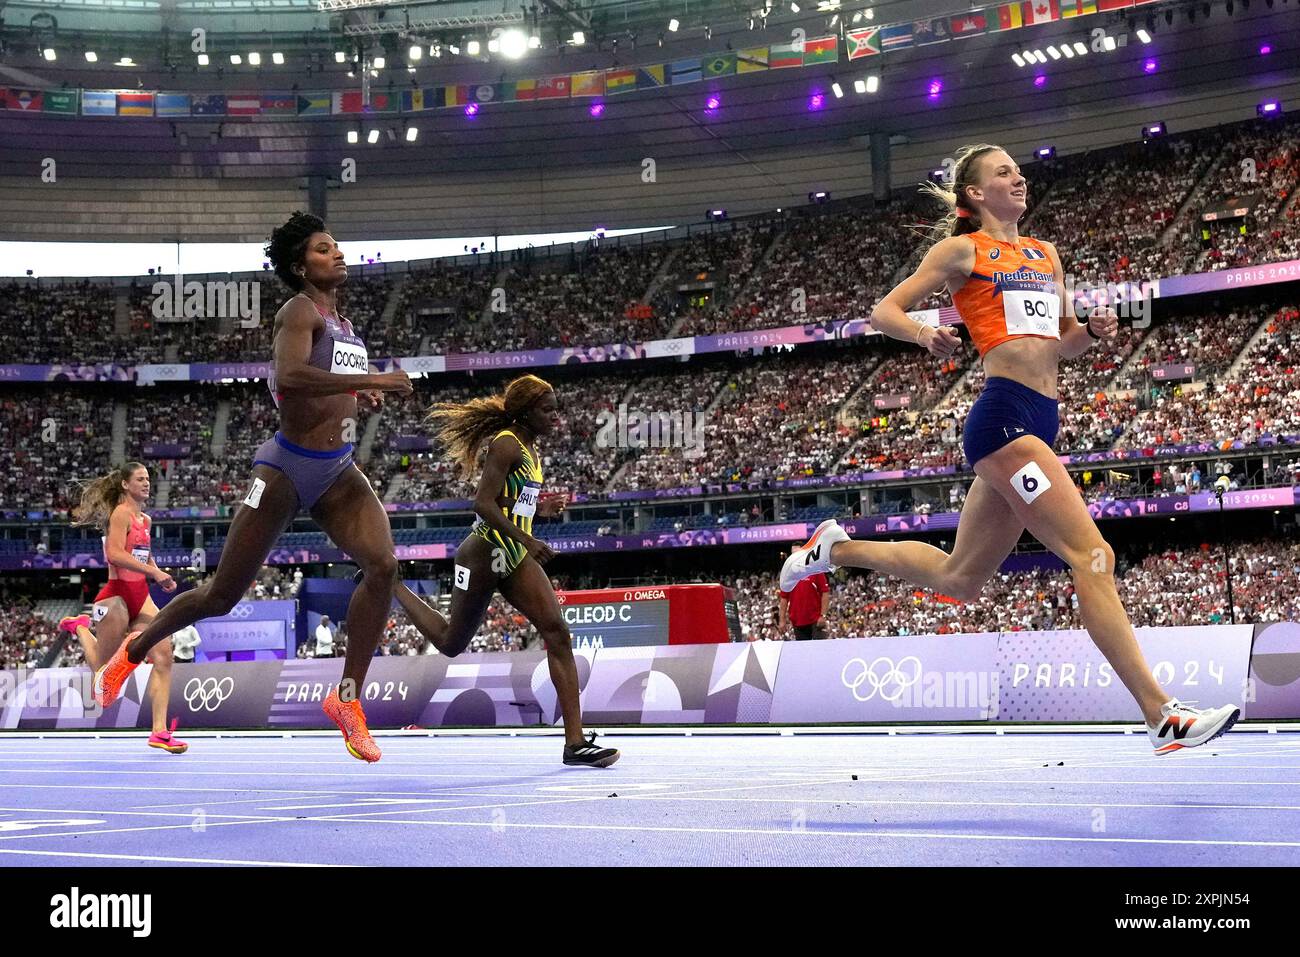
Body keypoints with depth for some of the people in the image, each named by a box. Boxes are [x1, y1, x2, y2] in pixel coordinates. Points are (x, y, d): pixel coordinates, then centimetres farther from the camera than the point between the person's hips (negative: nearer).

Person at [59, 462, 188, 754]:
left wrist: (160, 576, 12)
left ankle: (160, 731, -12)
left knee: (164, 657, -11)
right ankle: (80, 627, 39)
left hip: (140, 596, 7)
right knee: (105, 670, 8)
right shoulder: (121, 513, -11)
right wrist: (154, 572, -27)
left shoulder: (145, 520, 15)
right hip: (116, 595, -7)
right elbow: (115, 554, -24)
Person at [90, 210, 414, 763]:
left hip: (338, 472, 7)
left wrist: (357, 394, 12)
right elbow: (288, 376, -31)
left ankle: (347, 698, -10)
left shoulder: (341, 321, 16)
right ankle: (136, 649, 30)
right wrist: (371, 380, -30)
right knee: (223, 595, 2)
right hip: (288, 468, -7)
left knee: (383, 564, -19)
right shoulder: (300, 310, -10)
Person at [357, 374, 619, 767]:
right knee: (451, 643, 8)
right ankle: (389, 583, 33)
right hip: (484, 553, -8)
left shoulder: (529, 449, 14)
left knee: (557, 630, -11)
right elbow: (483, 503, -23)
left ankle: (575, 742, -15)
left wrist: (540, 507, 9)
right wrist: (527, 540, -29)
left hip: (514, 558, 8)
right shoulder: (506, 444, -14)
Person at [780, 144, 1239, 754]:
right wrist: (926, 335, -19)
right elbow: (884, 311, 3)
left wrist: (1093, 331, 6)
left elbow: (1061, 342, 29)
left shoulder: (1045, 255, 23)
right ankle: (1163, 716, -17)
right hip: (1005, 413, -8)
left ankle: (836, 548, 35)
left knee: (960, 579, 16)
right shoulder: (962, 249, 4)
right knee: (1092, 556, -16)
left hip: (1040, 422, 8)